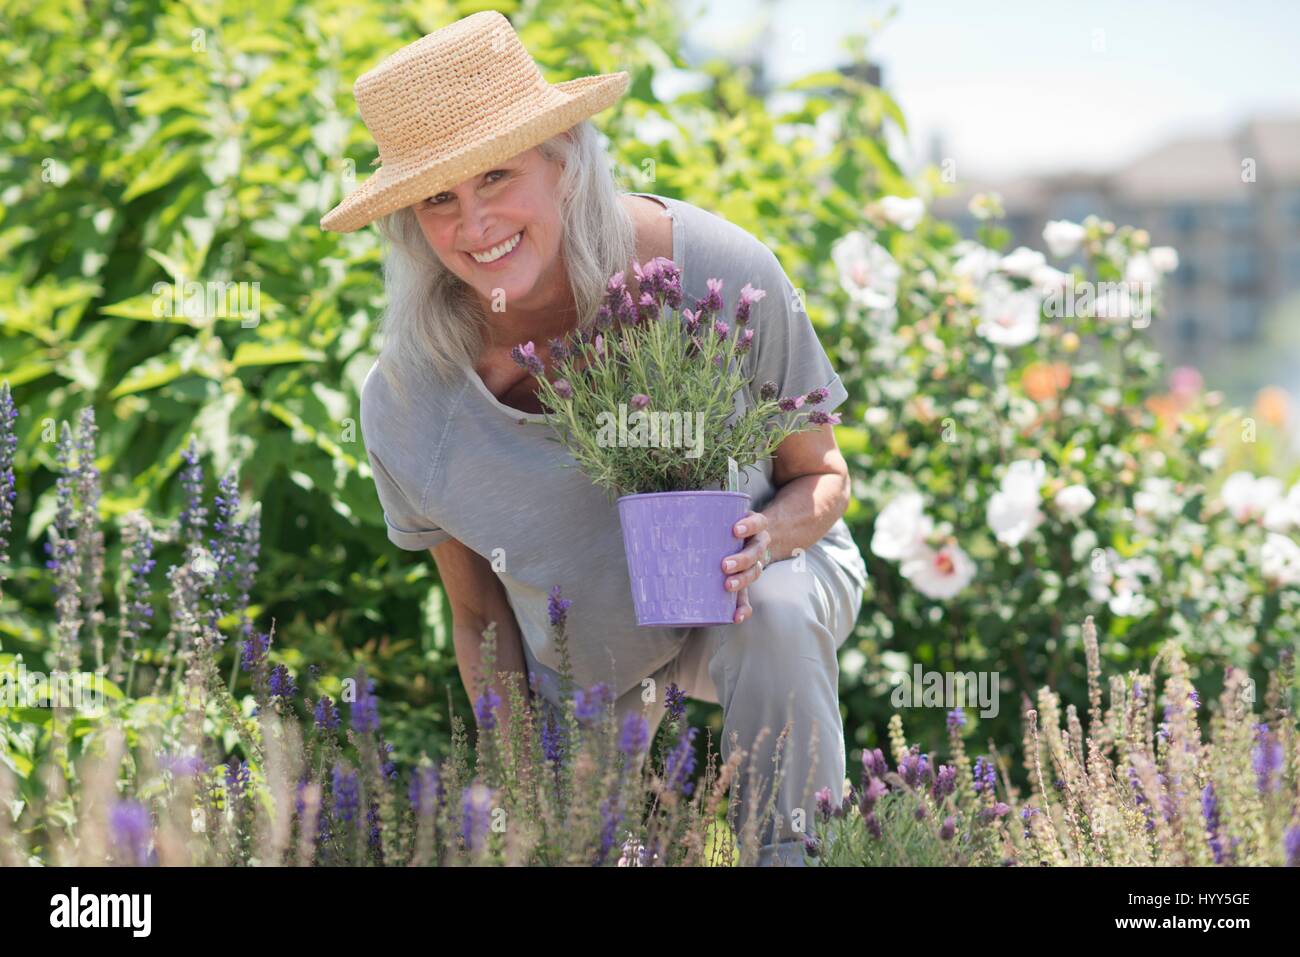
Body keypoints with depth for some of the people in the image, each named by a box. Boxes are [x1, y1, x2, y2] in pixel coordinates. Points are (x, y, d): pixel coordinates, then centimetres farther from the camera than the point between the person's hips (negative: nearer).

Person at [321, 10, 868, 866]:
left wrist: (768, 533, -35)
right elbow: (479, 616, -7)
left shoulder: (717, 272, -29)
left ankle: (799, 851, -11)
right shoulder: (408, 407, -23)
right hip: (582, 665, 2)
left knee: (776, 614, -34)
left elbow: (822, 476, -13)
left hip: (752, 576, -2)